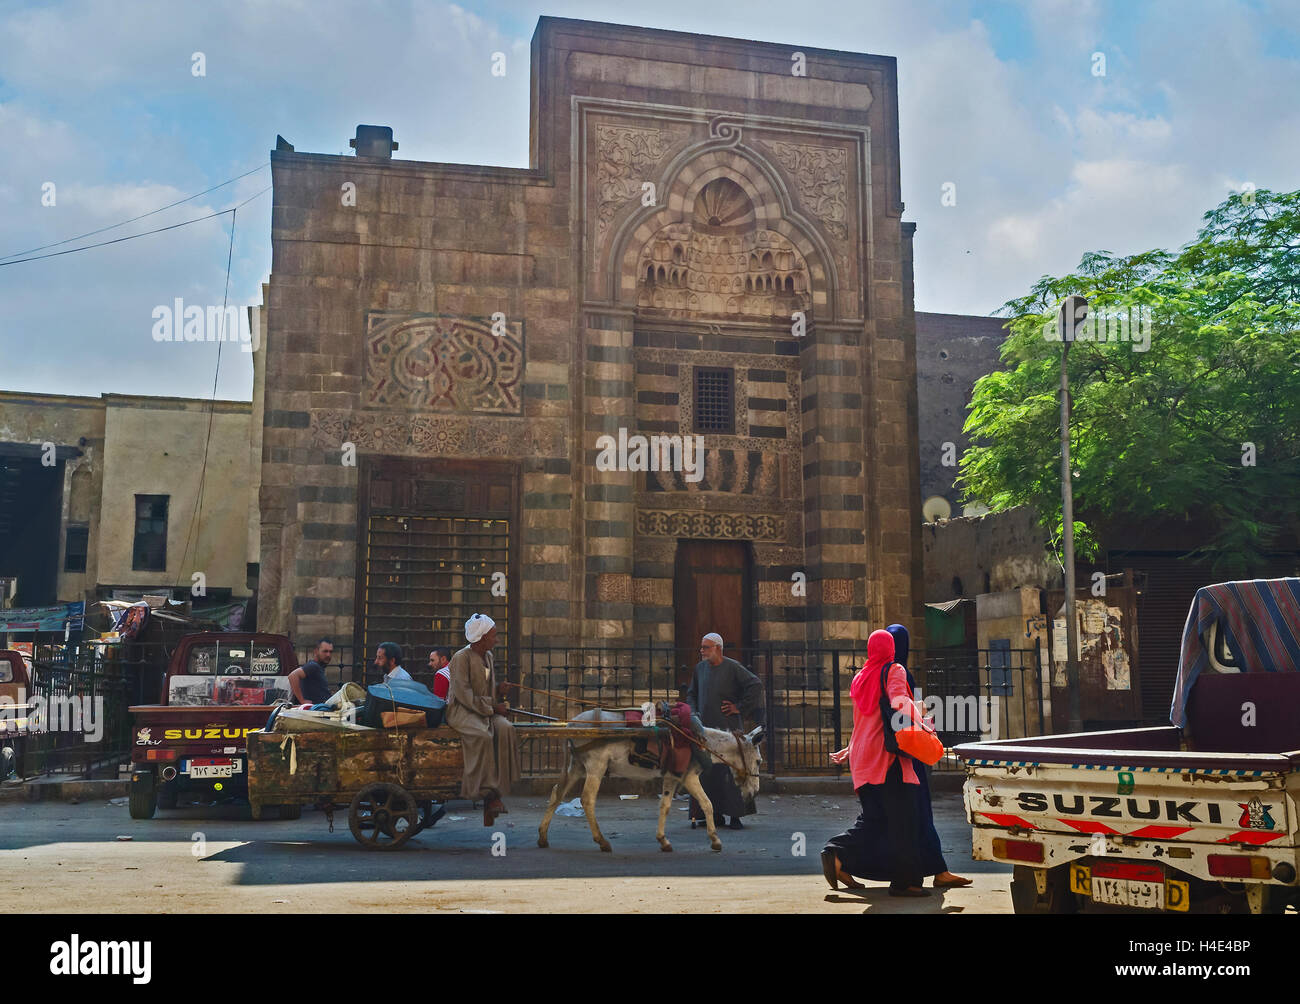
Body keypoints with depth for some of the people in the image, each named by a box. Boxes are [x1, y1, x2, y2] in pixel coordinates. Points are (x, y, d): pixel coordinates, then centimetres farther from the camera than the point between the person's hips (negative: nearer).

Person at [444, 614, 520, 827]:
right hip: (461, 711, -7)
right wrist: (491, 707, -16)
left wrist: (497, 704, 3)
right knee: (483, 736, -34)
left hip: (485, 709, 7)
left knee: (505, 729, -24)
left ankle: (495, 793, -25)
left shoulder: (488, 656, 15)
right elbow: (463, 694, -16)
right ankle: (486, 791, -29)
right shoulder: (461, 658, -10)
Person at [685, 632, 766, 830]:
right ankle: (715, 816, 10)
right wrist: (693, 713, 8)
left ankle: (735, 816, -1)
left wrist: (740, 708, -10)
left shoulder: (732, 667, -5)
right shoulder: (700, 668, 12)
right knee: (705, 773, 2)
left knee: (729, 770, -7)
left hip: (726, 728, -5)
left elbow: (756, 684, -11)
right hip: (704, 728, 5)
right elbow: (691, 694, 24)